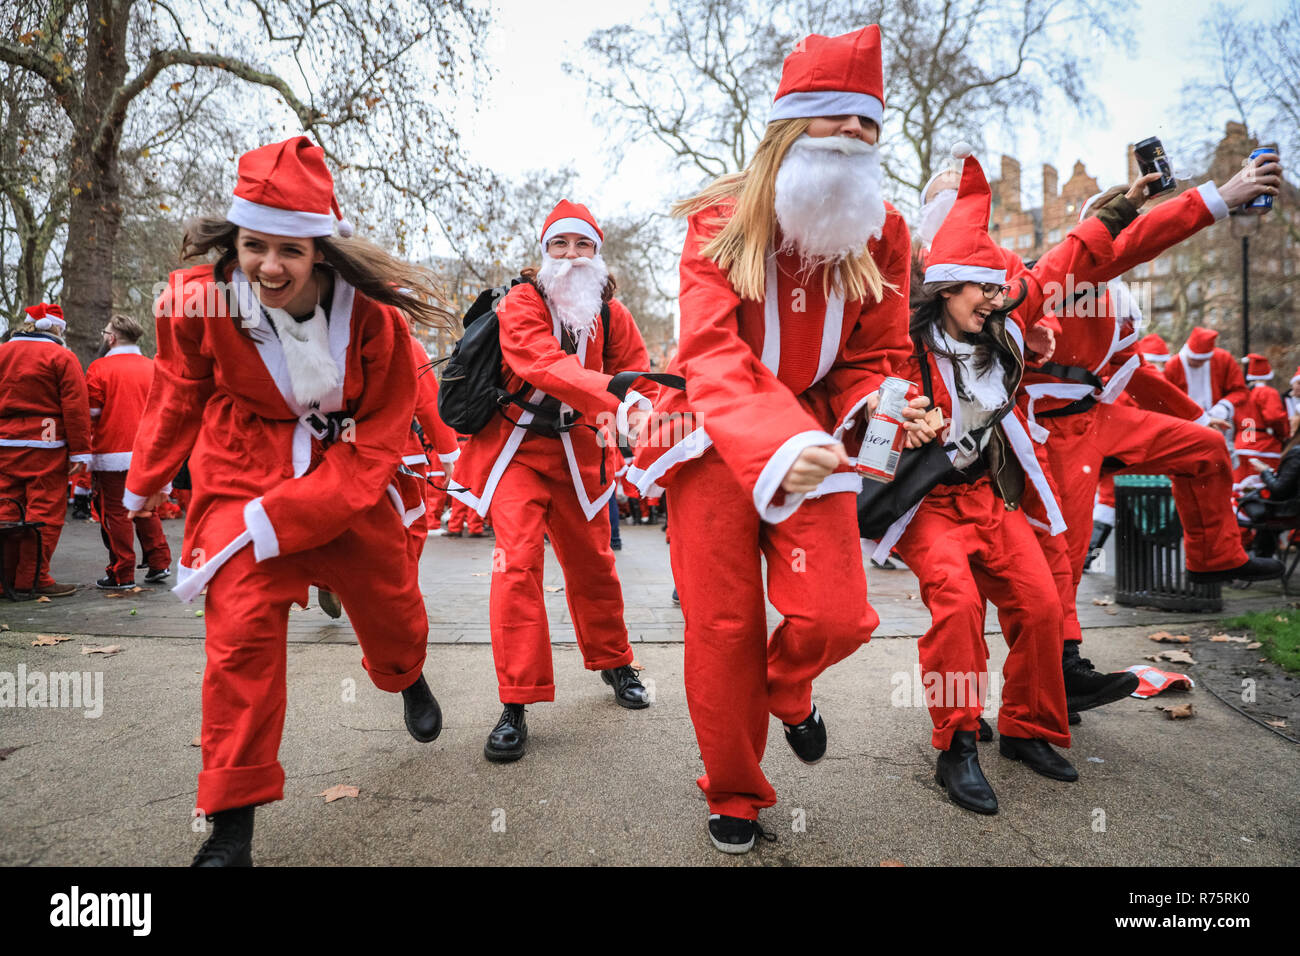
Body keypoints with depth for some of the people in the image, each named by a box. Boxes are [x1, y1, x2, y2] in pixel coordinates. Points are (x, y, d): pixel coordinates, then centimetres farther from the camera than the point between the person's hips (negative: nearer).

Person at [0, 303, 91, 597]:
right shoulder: (61, 357, -4)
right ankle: (33, 579, 0)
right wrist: (80, 452, -7)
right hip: (45, 446, -6)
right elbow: (75, 407, -8)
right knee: (44, 510, -1)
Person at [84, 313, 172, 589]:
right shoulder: (152, 367, 8)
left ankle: (122, 574, 5)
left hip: (112, 452, -5)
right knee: (146, 509, 15)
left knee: (116, 512, 1)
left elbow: (91, 413, -8)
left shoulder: (99, 367, -6)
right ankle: (159, 563, 14)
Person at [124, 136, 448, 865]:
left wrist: (274, 522, -25)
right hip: (243, 480, 0)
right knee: (242, 633, -11)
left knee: (392, 603, 16)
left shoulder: (375, 316, -18)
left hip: (352, 487, 1)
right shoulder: (199, 300, -13)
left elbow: (377, 443, -18)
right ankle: (233, 821, 5)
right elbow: (178, 395, 7)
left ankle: (408, 677, 56)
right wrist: (147, 481, 22)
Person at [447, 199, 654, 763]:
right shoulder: (520, 304, -13)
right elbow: (546, 366, -31)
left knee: (591, 562, 13)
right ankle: (516, 703, -8)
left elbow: (636, 368, 5)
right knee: (518, 562, -16)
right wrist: (612, 396, -46)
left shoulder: (611, 314, 3)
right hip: (516, 446, -4)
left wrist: (632, 407, -19)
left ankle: (612, 661, 36)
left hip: (576, 449, 4)